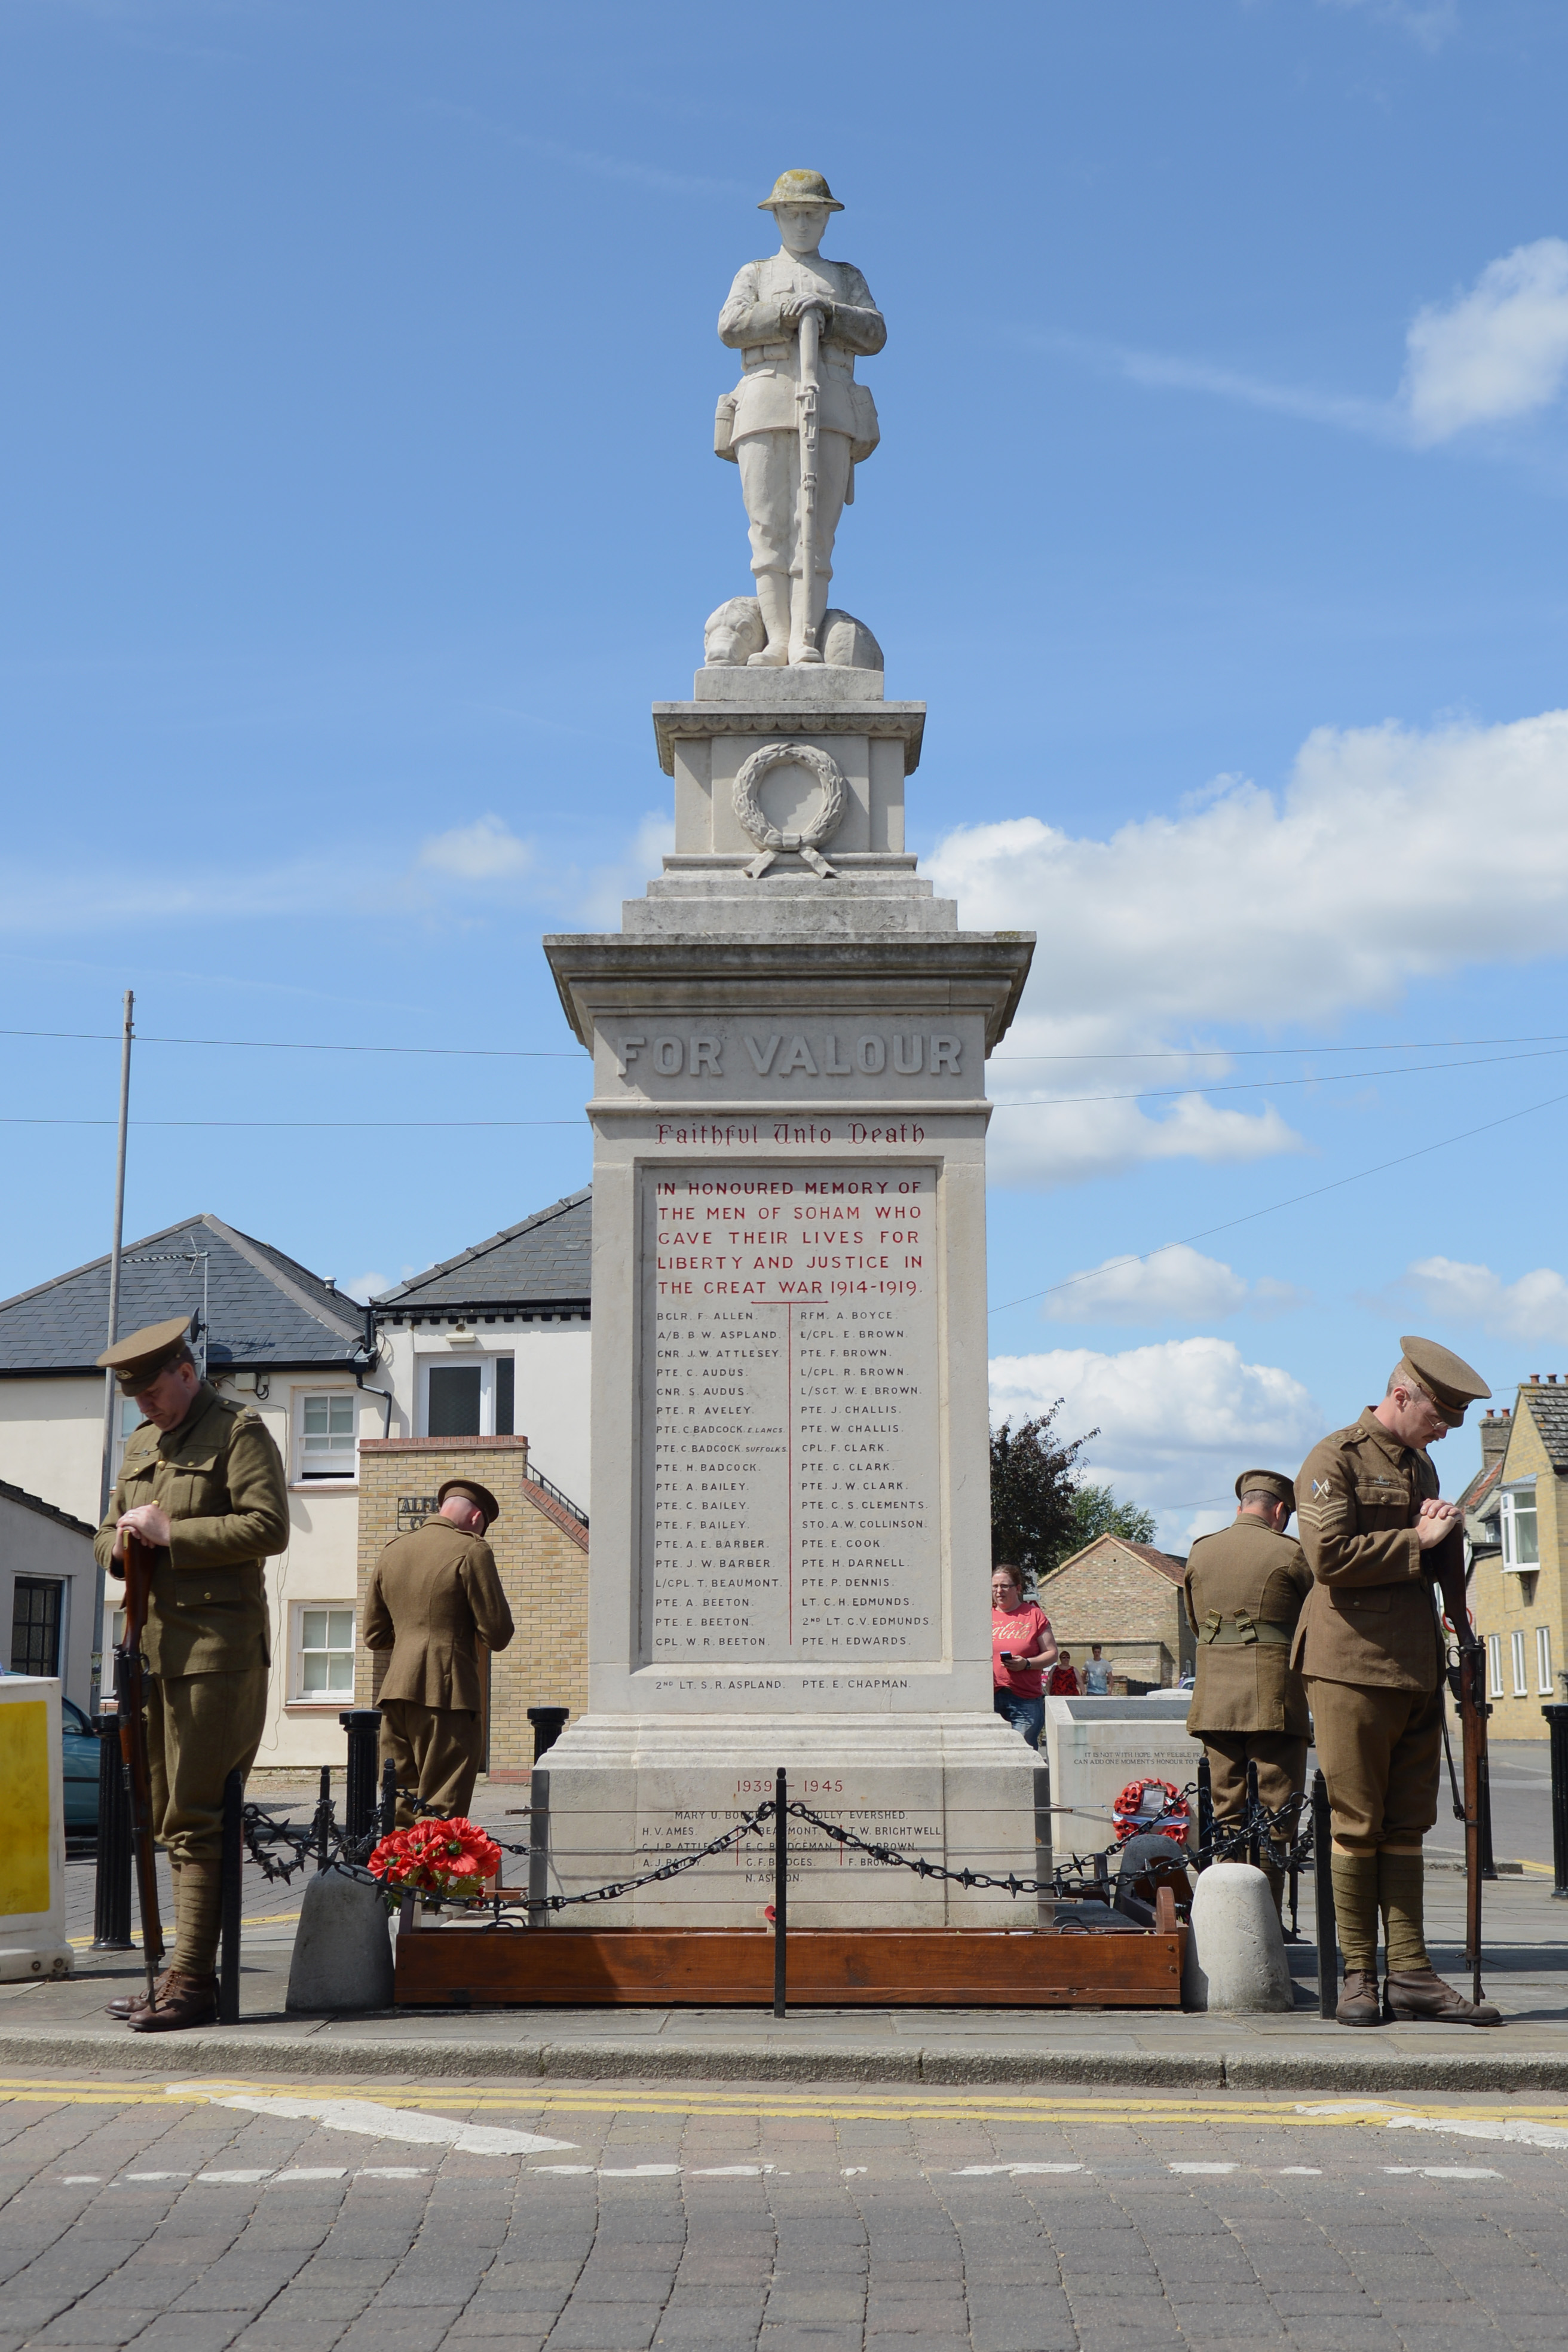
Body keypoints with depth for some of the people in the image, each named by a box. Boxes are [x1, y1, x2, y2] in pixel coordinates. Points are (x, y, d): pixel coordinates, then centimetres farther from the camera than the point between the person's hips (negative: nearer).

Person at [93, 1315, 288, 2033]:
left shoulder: (240, 1432, -4)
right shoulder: (140, 1444, 20)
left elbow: (268, 1527, -16)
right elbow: (107, 1537, 25)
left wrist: (170, 1532, -15)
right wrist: (120, 1543, 0)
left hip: (218, 1649, -8)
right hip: (158, 1650, 8)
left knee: (196, 1818, -10)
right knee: (172, 1820, 9)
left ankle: (193, 1983, -8)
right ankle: (184, 1974, 14)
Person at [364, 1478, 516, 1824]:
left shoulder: (393, 1551, 15)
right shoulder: (471, 1551, -6)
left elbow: (374, 1636, 19)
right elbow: (497, 1636, -6)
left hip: (396, 1692, 6)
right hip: (447, 1692, -6)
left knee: (401, 1805, 12)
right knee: (441, 1807, -4)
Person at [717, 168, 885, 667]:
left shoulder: (848, 279, 24)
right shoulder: (754, 276, 23)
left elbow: (875, 333, 7)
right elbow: (731, 327, 3)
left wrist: (828, 311, -9)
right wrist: (789, 311, -10)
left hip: (828, 412, 0)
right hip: (765, 413, 0)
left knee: (815, 529, -11)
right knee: (769, 528, -9)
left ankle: (805, 641, -17)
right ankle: (777, 641, -12)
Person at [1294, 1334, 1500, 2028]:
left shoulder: (1420, 1466, 22)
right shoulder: (1335, 1459, -5)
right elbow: (1329, 1556, -17)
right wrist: (1414, 1542, -11)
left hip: (1416, 1670, 8)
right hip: (1352, 1665, -8)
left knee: (1407, 1826, 6)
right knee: (1357, 1826, -3)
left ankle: (1410, 1973, 8)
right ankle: (1358, 1976, 4)